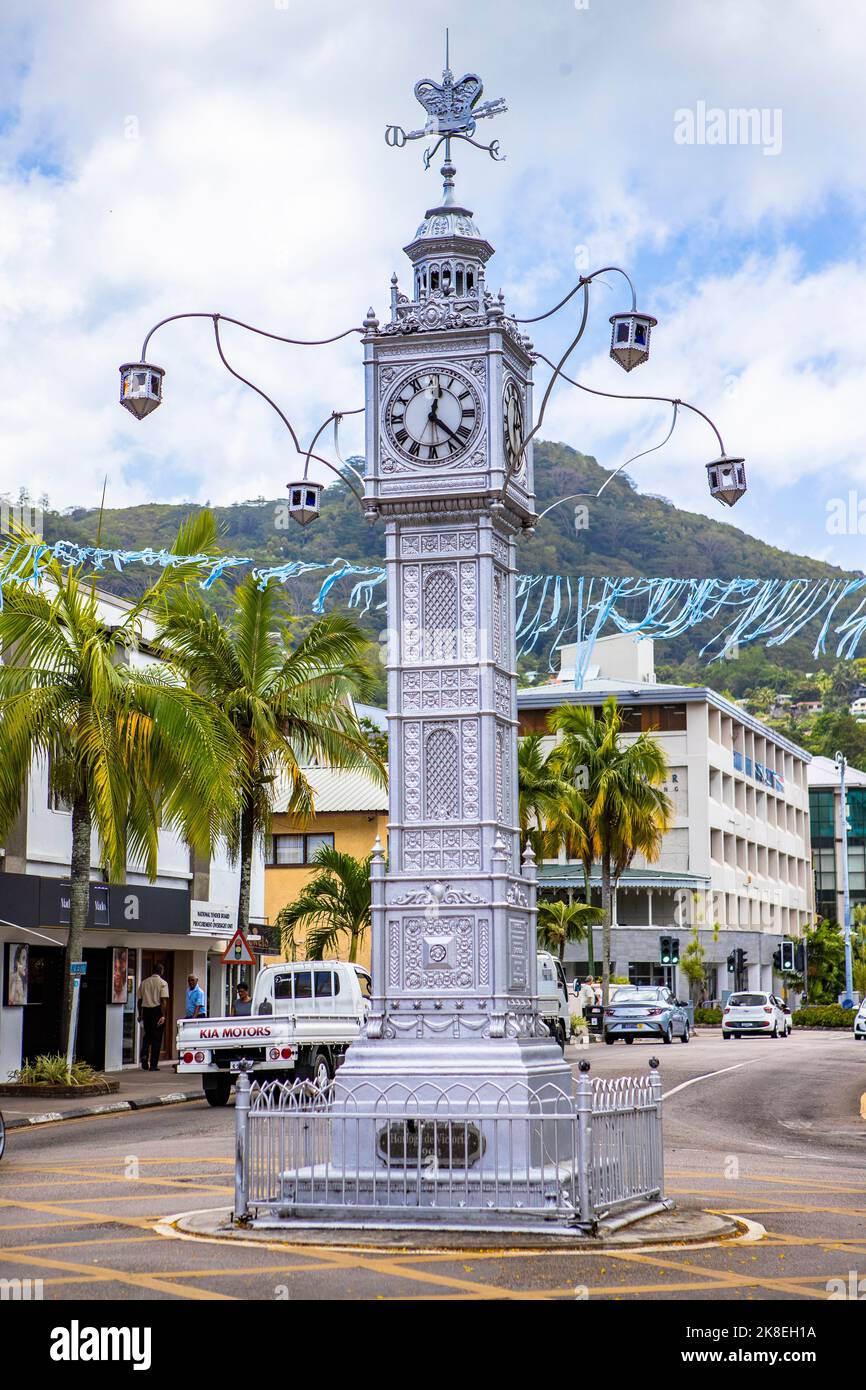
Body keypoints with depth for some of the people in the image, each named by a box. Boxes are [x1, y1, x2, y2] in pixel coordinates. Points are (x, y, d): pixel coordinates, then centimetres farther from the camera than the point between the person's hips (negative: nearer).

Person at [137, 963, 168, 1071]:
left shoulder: (144, 982, 10)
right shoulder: (162, 983, -3)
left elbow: (139, 1000, 11)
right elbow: (163, 1000, -12)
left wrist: (140, 1014, 18)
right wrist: (163, 1015, -15)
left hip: (146, 1010, 4)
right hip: (157, 1010, -4)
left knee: (147, 1035, 19)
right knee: (156, 1038, 3)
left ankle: (144, 1054, -5)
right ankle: (153, 1065, 3)